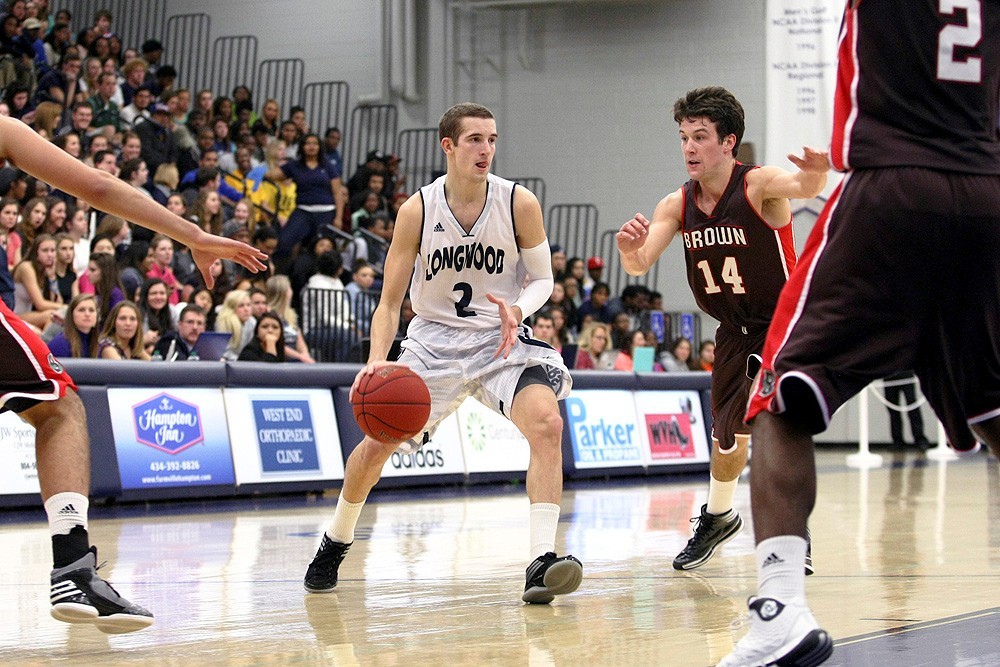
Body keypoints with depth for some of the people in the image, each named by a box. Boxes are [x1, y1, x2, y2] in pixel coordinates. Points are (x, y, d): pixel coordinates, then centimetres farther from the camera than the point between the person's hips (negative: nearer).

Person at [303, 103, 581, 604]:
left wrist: (517, 310, -22)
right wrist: (377, 360, -24)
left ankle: (540, 562, -28)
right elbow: (390, 302, -7)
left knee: (547, 423, -26)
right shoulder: (417, 211, -12)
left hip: (500, 339, -1)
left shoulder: (519, 204, -13)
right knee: (378, 440, 1)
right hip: (434, 338, 1)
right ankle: (334, 545, 29)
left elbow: (543, 279, 0)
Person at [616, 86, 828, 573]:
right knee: (729, 434, 19)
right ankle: (718, 517, 45)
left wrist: (816, 174, -70)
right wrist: (628, 249, -36)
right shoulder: (677, 205, -6)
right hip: (735, 331, 6)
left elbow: (803, 187, -45)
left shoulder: (759, 185, -23)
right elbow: (640, 266, -11)